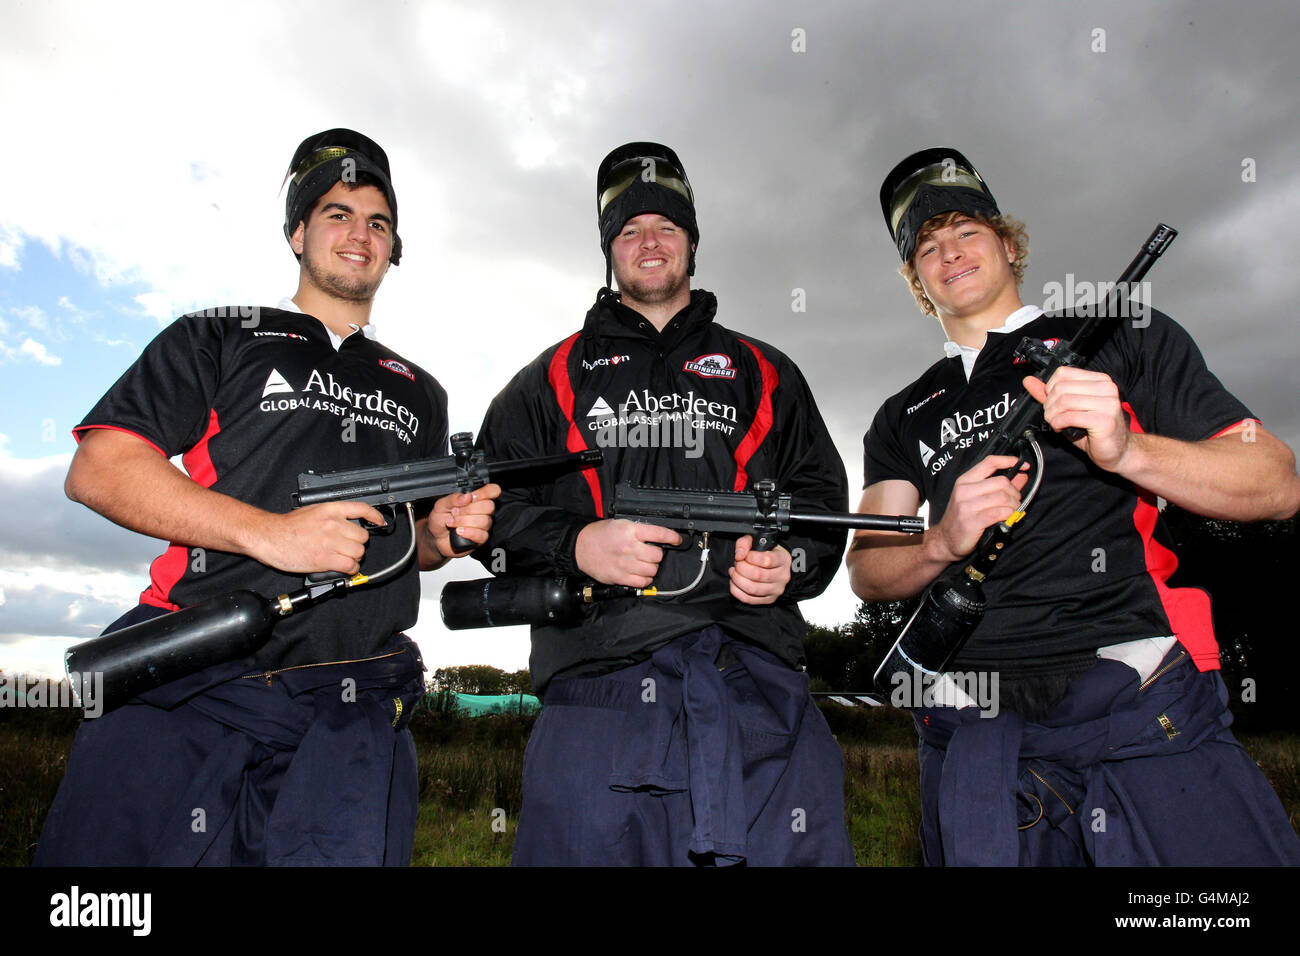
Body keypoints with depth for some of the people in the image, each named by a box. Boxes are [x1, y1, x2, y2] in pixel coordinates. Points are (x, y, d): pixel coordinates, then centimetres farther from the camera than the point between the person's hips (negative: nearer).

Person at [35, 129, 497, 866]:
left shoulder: (420, 393, 22)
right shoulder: (219, 338, 11)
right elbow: (97, 470, -1)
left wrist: (442, 533, 0)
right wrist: (270, 533, -14)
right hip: (188, 692, -2)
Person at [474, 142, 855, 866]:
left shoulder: (764, 373, 22)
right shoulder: (554, 377, 18)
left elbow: (823, 495, 18)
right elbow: (491, 503, 10)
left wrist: (790, 560, -5)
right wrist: (574, 545, -9)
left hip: (757, 684, 2)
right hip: (596, 688, 0)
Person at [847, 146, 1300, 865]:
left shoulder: (1124, 336, 11)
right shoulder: (903, 419, 17)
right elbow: (868, 572, 7)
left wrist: (1128, 451, -14)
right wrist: (944, 543, -14)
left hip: (1145, 703, -1)